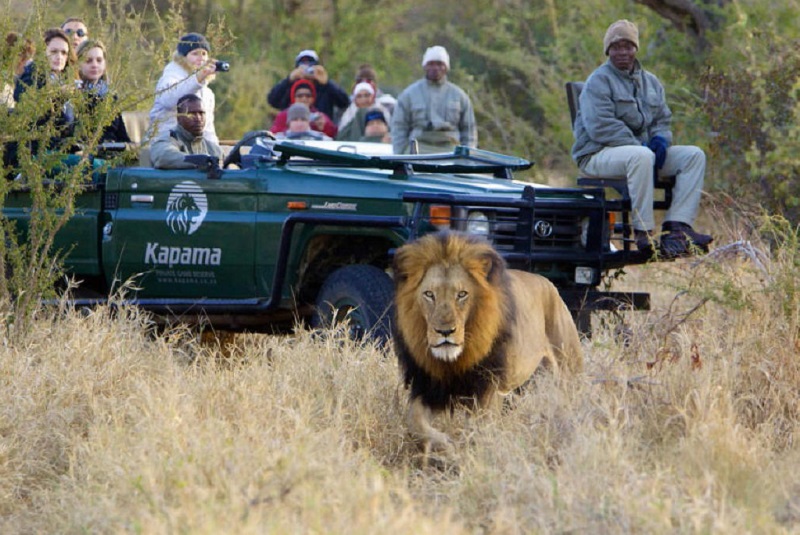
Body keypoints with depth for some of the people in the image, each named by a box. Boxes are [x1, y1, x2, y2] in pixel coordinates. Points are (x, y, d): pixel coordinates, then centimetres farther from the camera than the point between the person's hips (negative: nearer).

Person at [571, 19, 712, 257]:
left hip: (641, 147, 8)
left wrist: (660, 138, -4)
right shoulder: (598, 81, -6)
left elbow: (663, 119, 21)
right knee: (641, 156, -40)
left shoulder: (650, 81, 18)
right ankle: (643, 232, -37)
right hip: (598, 154, -8)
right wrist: (639, 146, -22)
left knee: (694, 155, -10)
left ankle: (677, 225, -23)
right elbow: (600, 127, -17)